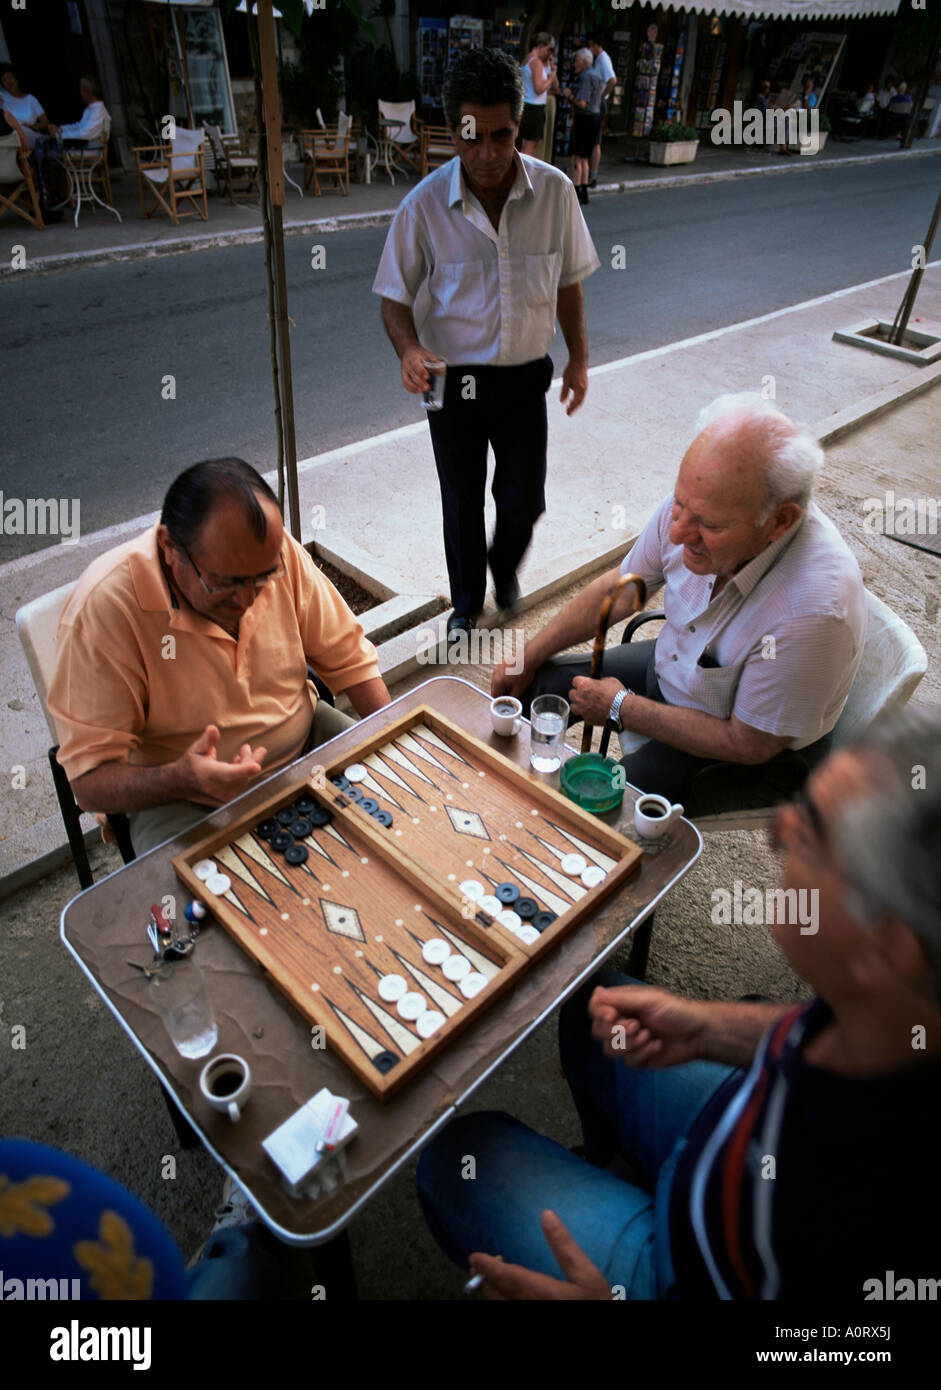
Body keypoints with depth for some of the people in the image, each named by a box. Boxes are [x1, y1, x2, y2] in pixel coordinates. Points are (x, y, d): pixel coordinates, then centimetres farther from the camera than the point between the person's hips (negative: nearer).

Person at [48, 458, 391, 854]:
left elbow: (348, 656, -1)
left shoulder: (275, 552, -14)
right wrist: (182, 778, -41)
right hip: (182, 800, -3)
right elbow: (89, 780, -21)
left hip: (306, 741, 3)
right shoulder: (102, 609, -25)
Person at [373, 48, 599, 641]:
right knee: (462, 504, 11)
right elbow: (397, 296, -6)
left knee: (524, 500, 8)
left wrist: (579, 359, 5)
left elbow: (568, 282, 5)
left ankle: (505, 565, 44)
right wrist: (409, 349, -26)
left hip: (525, 378, 1)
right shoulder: (424, 205, -13)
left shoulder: (555, 191, -8)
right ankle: (467, 602, 36)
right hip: (452, 380, -1)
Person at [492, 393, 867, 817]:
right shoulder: (697, 502, -22)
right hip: (672, 667, 6)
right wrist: (528, 656, 1)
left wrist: (621, 708, -18)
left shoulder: (813, 611, -39)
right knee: (526, 687, 7)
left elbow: (750, 744, -25)